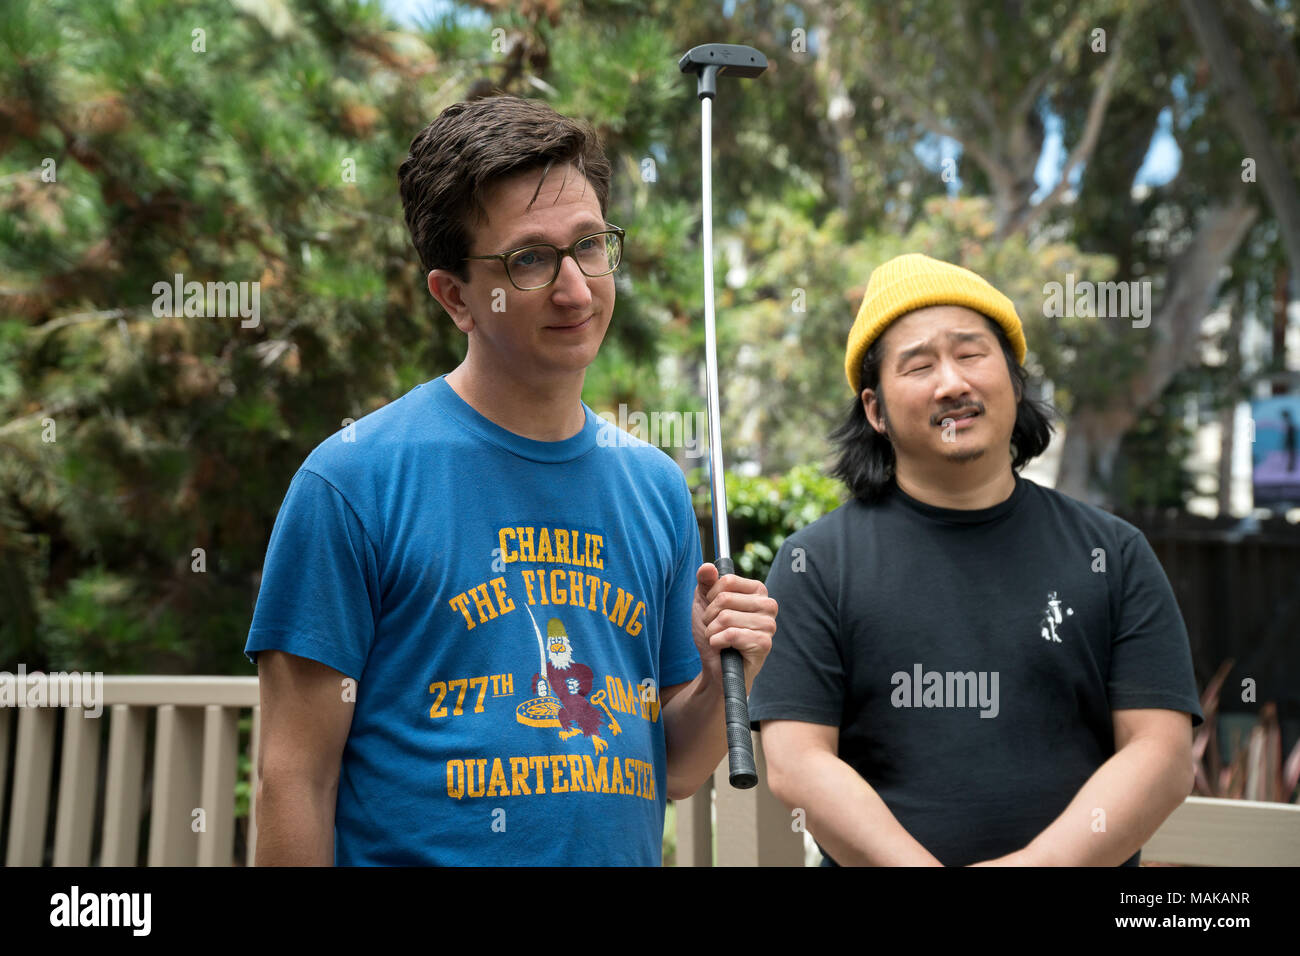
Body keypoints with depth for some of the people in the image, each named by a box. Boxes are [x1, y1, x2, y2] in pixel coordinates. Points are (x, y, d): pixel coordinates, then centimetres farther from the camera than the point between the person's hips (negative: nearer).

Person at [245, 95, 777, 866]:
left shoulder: (658, 486, 0)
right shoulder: (352, 479, -14)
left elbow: (673, 773, 5)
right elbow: (296, 777, -13)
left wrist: (720, 679, -12)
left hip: (622, 851, 4)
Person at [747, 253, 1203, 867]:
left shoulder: (1114, 556, 1)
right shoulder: (814, 564, -4)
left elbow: (1162, 754, -5)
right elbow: (796, 762, -10)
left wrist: (1043, 860, -19)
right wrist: (915, 863, -21)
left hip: (1077, 855, 1)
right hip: (886, 857, -1)